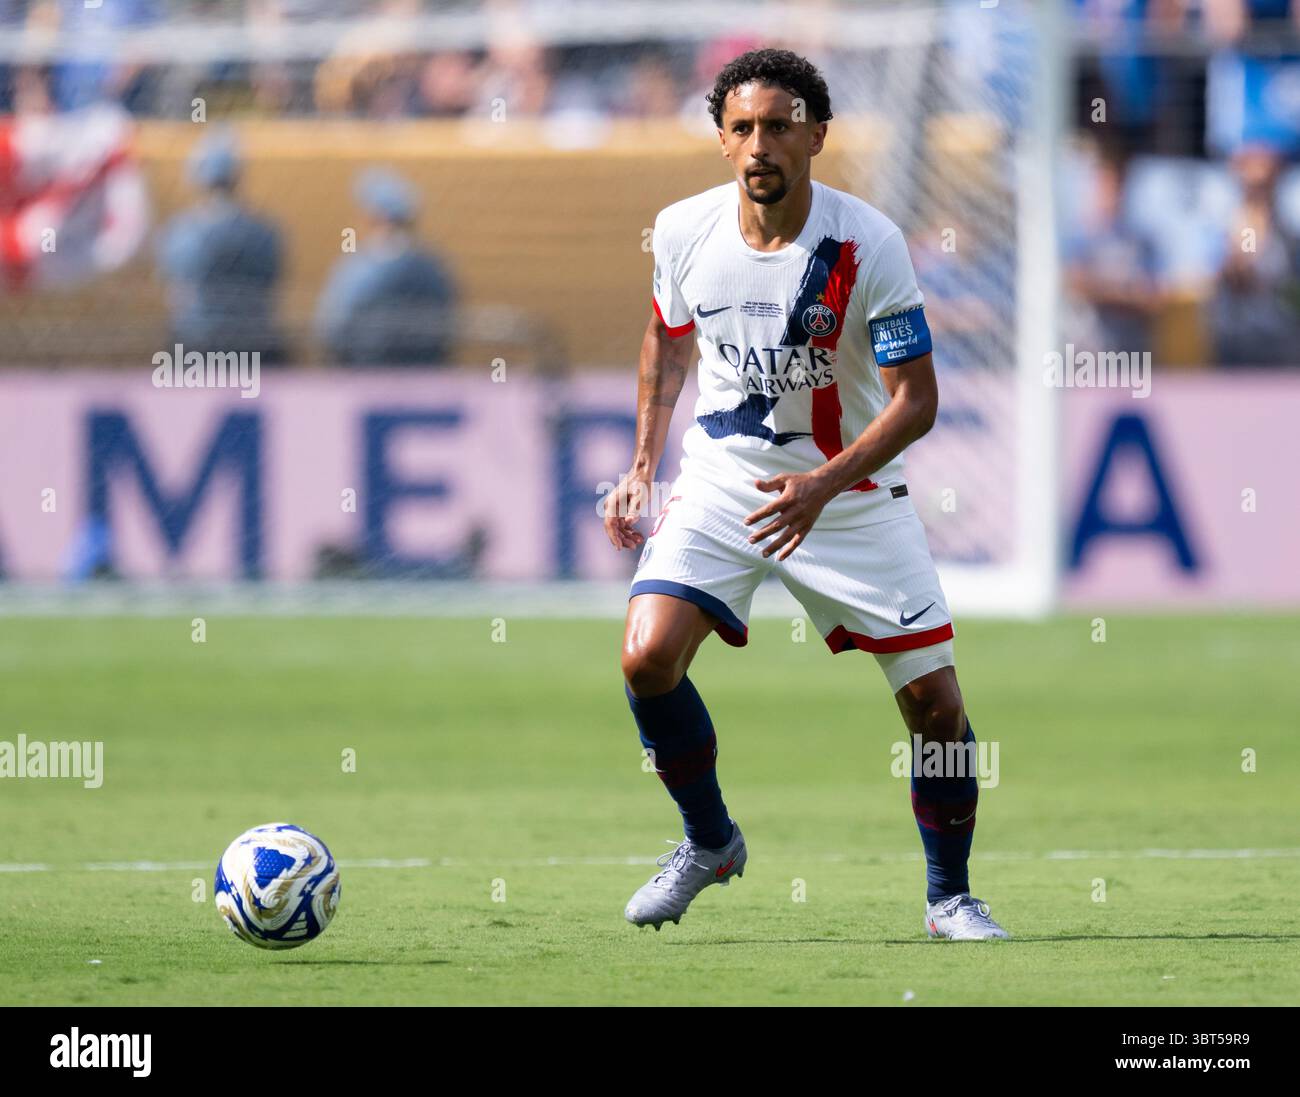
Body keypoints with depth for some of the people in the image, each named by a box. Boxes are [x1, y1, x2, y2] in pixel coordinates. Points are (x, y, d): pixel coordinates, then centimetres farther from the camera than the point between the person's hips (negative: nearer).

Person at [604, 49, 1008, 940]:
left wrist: (821, 485, -31)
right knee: (648, 656, -19)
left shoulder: (868, 244, -19)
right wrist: (642, 467, 10)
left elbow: (915, 401, -18)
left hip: (850, 490, -2)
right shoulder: (684, 232, -8)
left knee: (935, 699, -6)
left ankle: (950, 896, 17)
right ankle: (710, 842, 7)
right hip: (721, 482, 2)